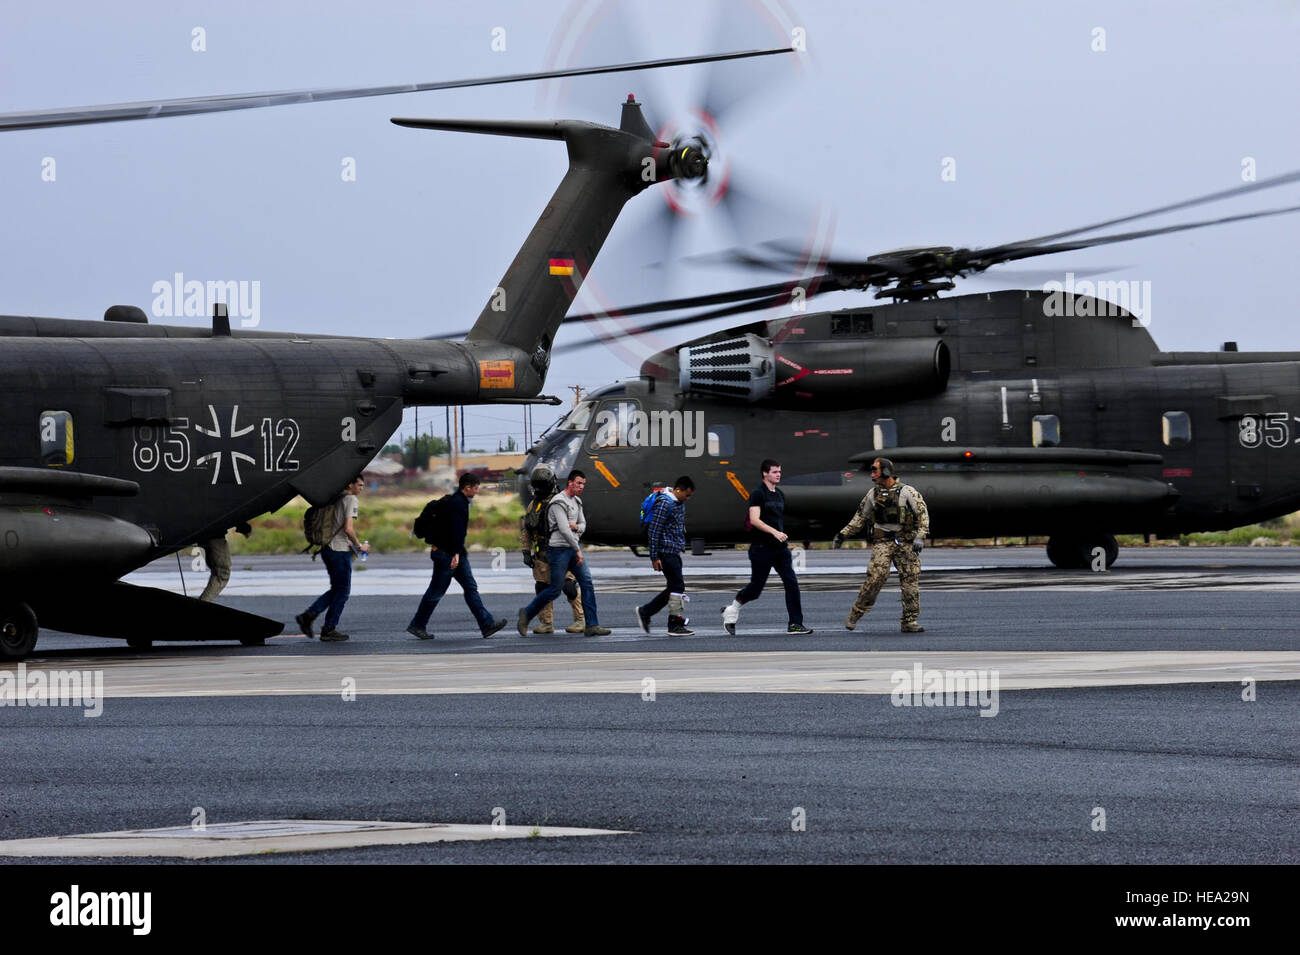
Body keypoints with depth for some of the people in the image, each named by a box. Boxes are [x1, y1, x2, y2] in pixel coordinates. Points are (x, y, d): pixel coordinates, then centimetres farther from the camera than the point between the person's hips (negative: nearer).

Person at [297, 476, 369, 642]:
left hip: (327, 548, 8)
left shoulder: (335, 498, 15)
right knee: (342, 591, 2)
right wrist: (359, 546, -6)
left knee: (337, 589, 17)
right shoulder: (351, 500, -11)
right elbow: (348, 528, -20)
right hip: (340, 551, -8)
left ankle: (308, 616, 8)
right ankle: (329, 629, 5)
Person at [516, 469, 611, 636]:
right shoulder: (559, 502, -14)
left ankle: (592, 625, -4)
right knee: (555, 589, -3)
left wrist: (576, 527, -5)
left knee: (587, 582, -3)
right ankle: (527, 613, 16)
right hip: (559, 549, -8)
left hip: (574, 547, 8)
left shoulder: (577, 501, 14)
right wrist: (577, 550, -17)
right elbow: (564, 529, -21)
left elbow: (583, 524, 20)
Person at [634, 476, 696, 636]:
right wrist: (655, 557, -18)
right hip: (666, 551, -10)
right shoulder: (664, 503, -16)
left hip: (675, 552, 10)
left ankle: (645, 612, 19)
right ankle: (675, 624, -3)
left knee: (674, 587, 11)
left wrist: (681, 546, 25)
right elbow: (654, 531, -17)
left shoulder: (680, 503, 14)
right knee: (677, 586, -8)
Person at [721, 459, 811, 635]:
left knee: (792, 583, -5)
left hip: (780, 548, 7)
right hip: (762, 548, -7)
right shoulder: (758, 493, -9)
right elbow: (754, 520, -20)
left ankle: (795, 624, -6)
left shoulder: (780, 495, 15)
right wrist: (775, 532, -29)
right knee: (756, 586, 0)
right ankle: (731, 611, 24)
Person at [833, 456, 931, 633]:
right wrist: (843, 534, 15)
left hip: (905, 542, -1)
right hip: (882, 542, 1)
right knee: (875, 578, -14)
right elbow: (860, 517, 19)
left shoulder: (907, 491, -2)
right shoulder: (873, 494, 9)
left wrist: (920, 537, -15)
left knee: (910, 579, -4)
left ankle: (910, 622, 3)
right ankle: (854, 615, -5)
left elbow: (922, 514, -4)